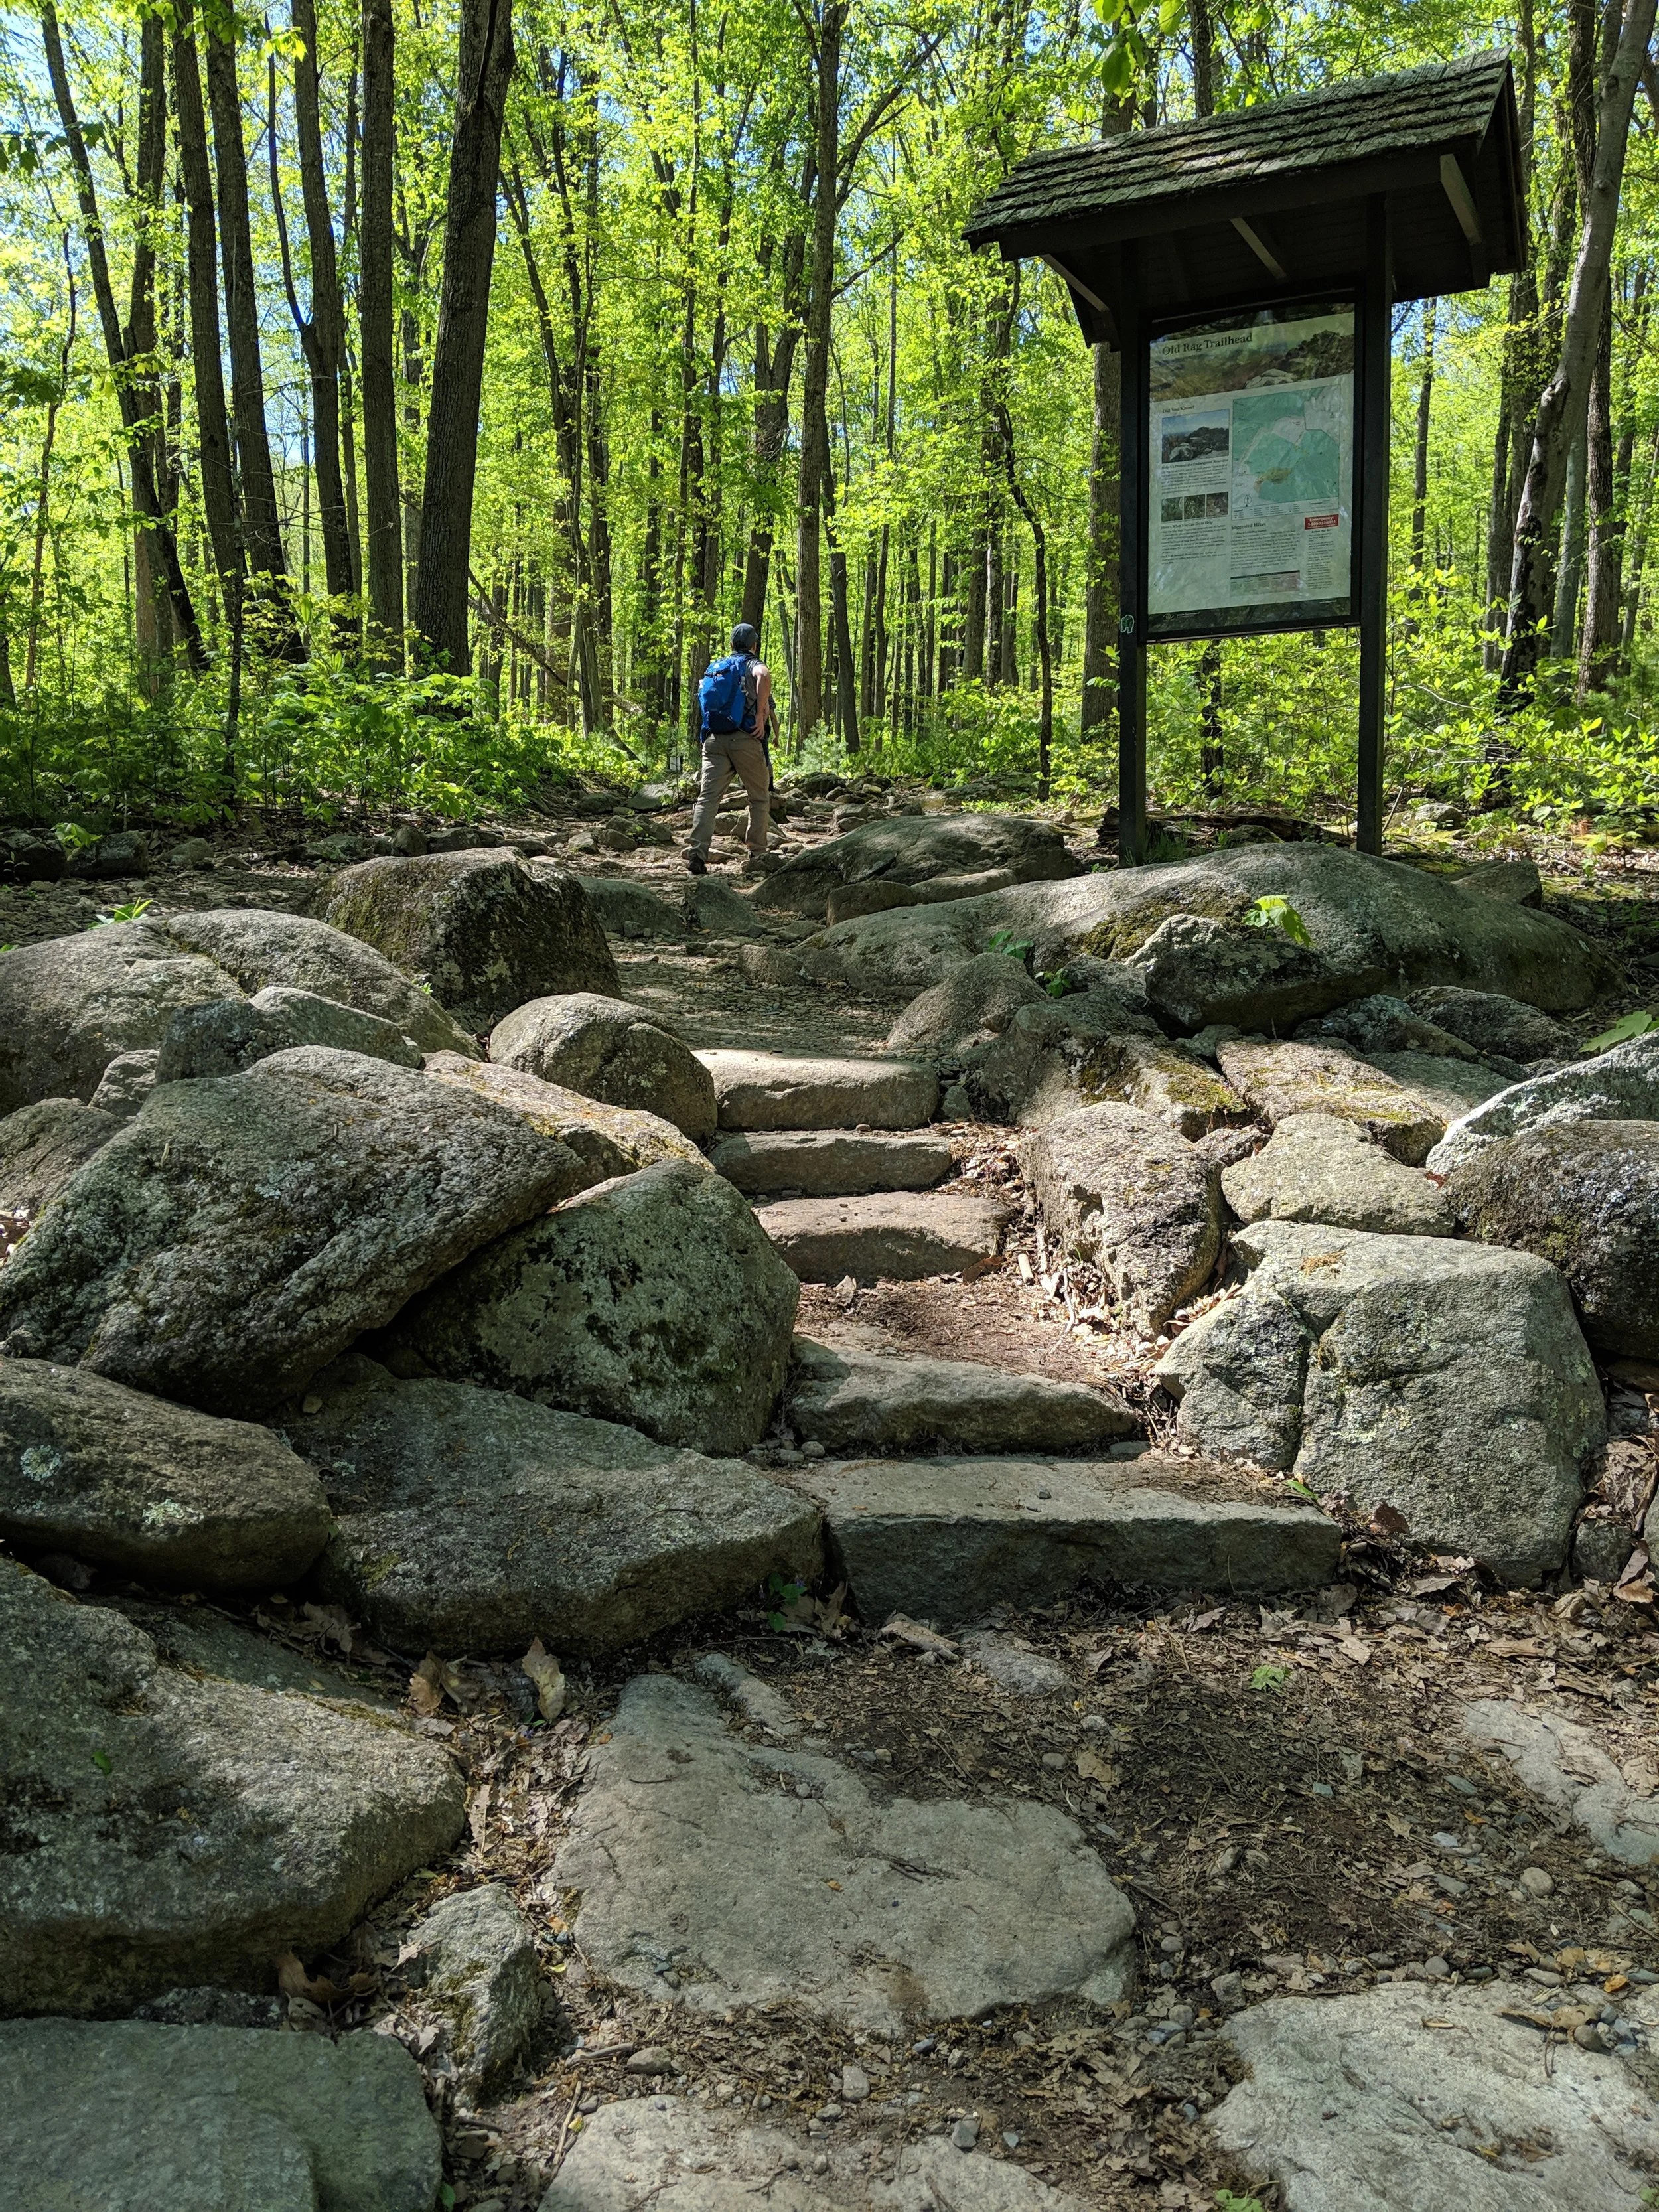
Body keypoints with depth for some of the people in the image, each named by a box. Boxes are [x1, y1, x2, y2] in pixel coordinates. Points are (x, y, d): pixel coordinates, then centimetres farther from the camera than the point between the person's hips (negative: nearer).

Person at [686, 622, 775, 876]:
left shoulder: (714, 668, 21)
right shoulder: (752, 664, 2)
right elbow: (764, 675, -21)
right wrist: (760, 715, -18)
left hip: (714, 739, 4)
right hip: (746, 738, -4)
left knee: (708, 797, -3)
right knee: (760, 798, 10)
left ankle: (697, 853, -17)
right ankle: (758, 855, 9)